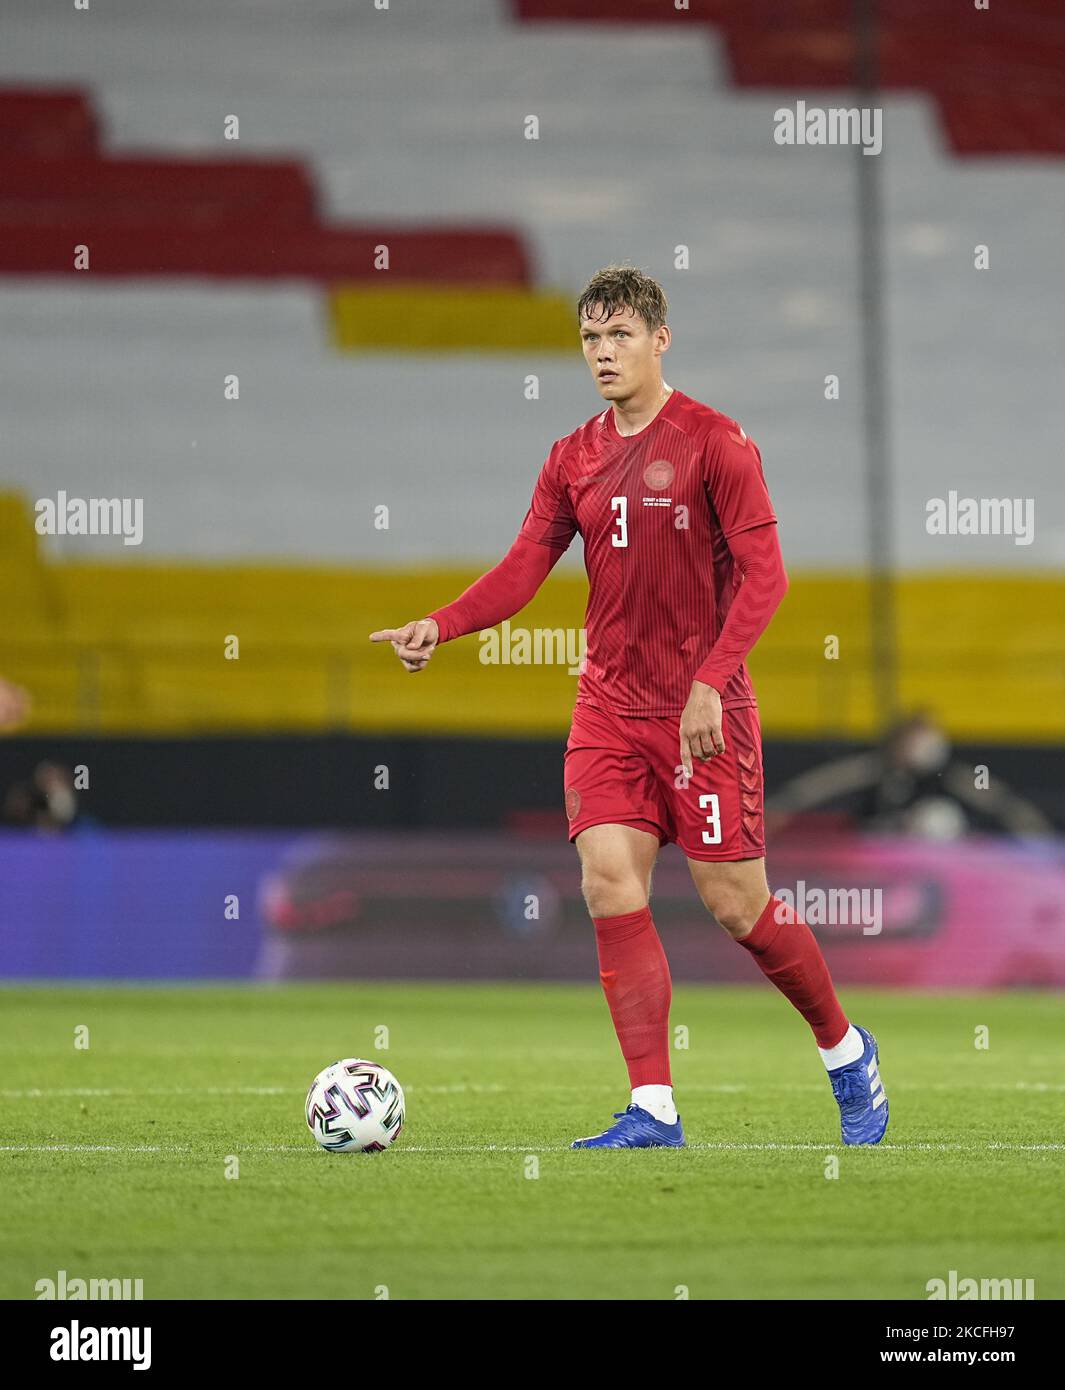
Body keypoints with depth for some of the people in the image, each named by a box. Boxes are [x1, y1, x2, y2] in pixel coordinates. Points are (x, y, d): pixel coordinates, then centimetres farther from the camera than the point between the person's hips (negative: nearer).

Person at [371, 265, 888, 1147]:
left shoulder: (714, 441, -7)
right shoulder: (574, 460, 9)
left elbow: (763, 572, -12)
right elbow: (524, 569, 5)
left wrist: (710, 683, -21)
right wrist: (440, 627, -13)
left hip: (705, 712, -5)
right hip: (609, 710, 5)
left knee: (737, 904, -2)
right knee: (610, 885, -8)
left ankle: (848, 1054, 22)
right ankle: (653, 1111, -6)